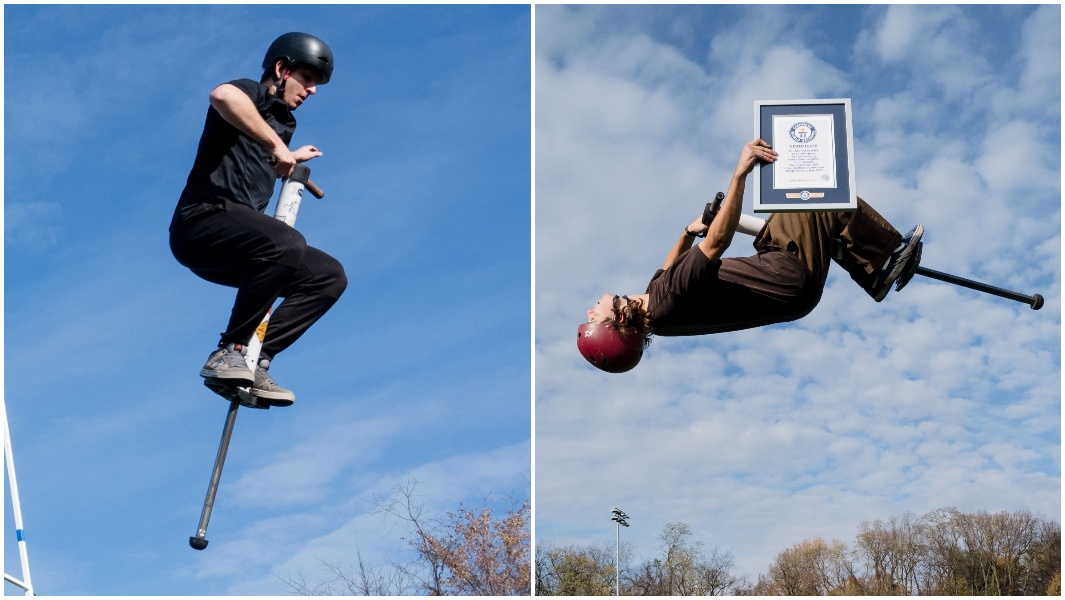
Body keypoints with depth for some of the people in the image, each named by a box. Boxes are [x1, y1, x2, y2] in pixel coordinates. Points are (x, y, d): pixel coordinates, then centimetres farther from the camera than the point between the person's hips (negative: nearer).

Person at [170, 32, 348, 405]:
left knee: (330, 276, -4)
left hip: (239, 243, 9)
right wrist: (276, 144, -23)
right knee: (287, 244, -35)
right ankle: (228, 353, -28)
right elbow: (222, 96, -25)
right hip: (203, 221, -9)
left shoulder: (282, 123, 27)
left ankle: (254, 362, -14)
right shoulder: (253, 94, 3)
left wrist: (291, 159, 46)